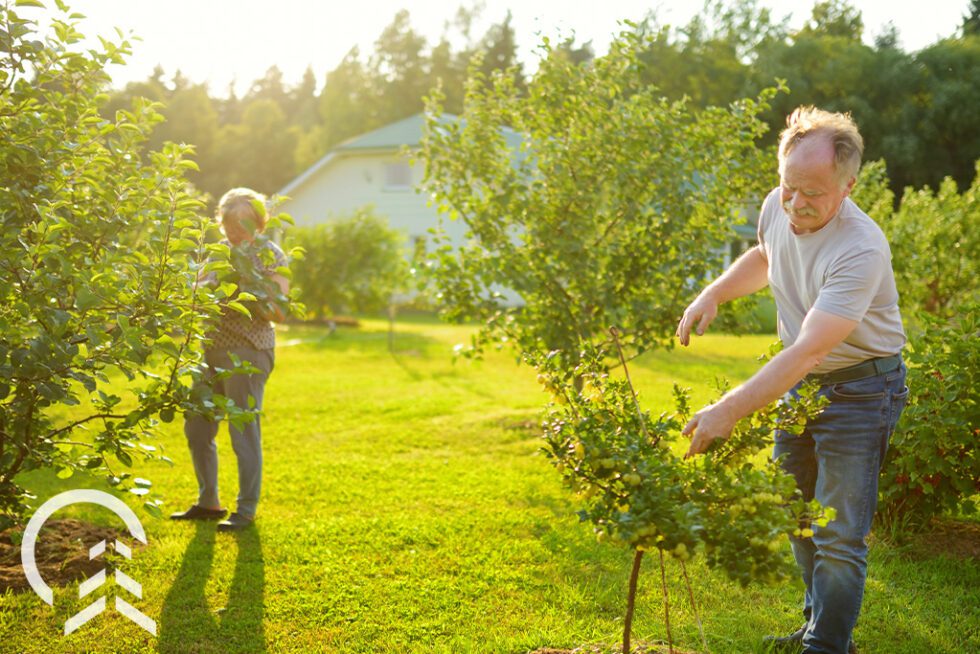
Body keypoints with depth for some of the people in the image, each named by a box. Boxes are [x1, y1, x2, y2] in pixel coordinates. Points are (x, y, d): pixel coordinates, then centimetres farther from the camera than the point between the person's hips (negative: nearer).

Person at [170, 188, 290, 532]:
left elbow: (278, 312, -11)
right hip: (213, 348, 7)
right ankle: (208, 503, 25)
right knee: (197, 428, 11)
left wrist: (248, 284, -22)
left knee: (244, 431, -3)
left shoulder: (270, 255, -5)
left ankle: (246, 510, 9)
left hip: (248, 351, -7)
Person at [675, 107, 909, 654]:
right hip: (798, 381, 8)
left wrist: (730, 410, -45)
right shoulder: (778, 207, -8)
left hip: (859, 388, -8)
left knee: (839, 534, -5)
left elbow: (808, 350, -39)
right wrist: (713, 295, 1)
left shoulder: (861, 250, -32)